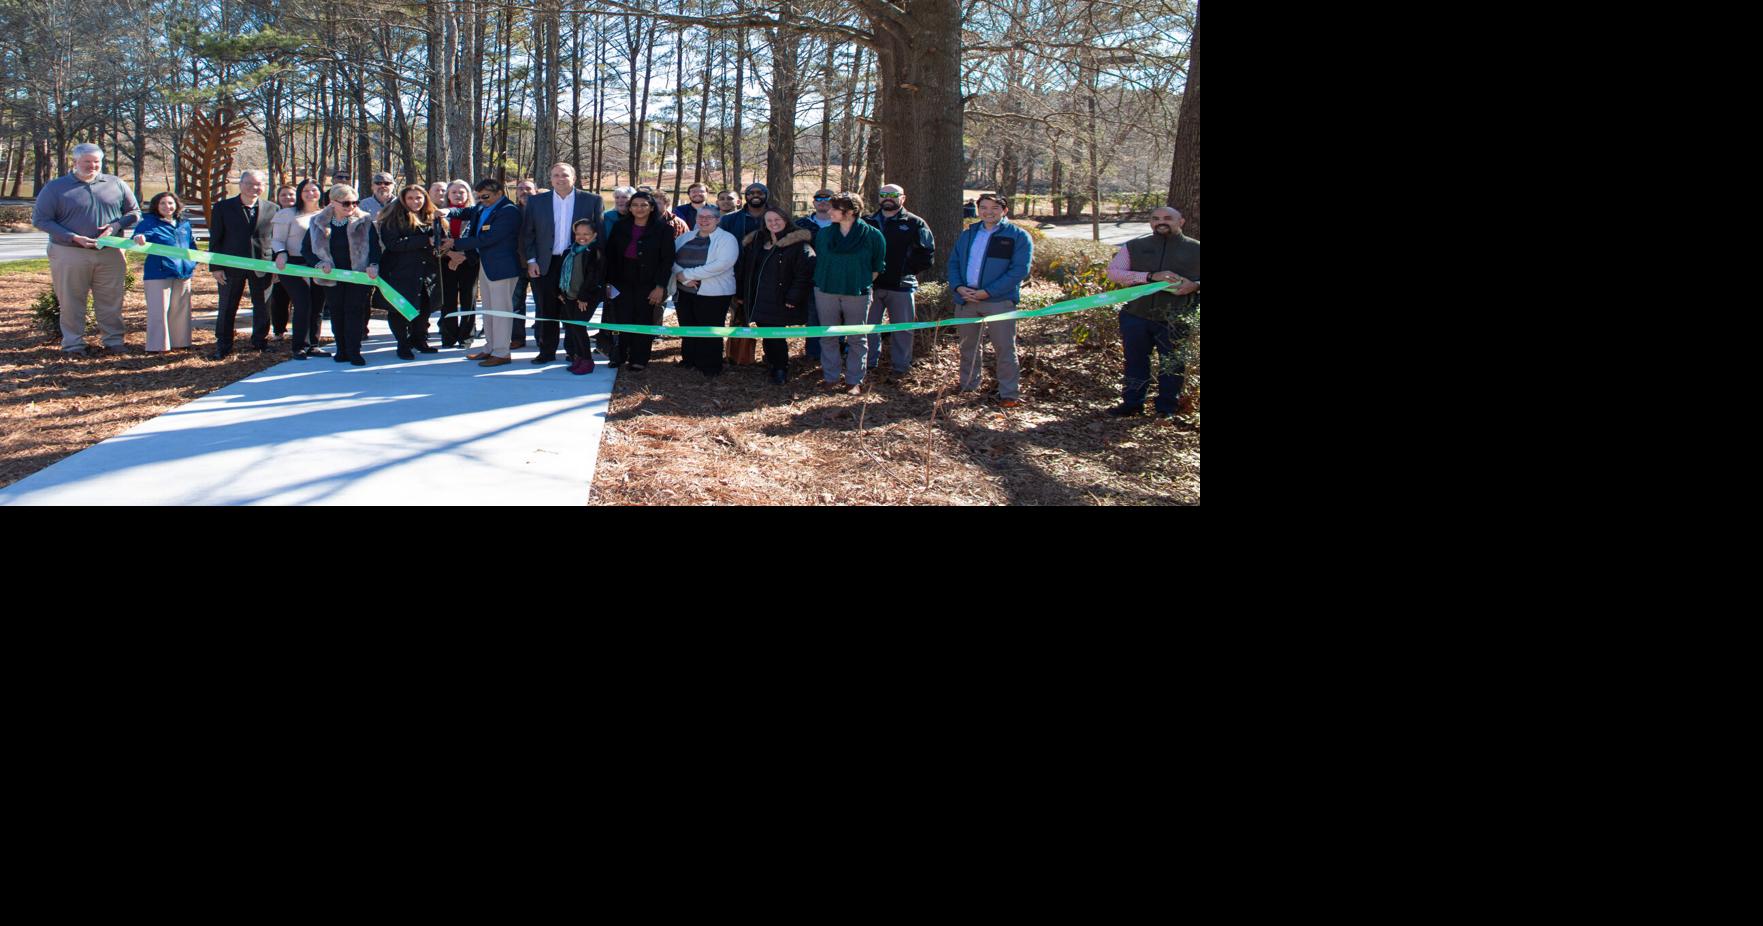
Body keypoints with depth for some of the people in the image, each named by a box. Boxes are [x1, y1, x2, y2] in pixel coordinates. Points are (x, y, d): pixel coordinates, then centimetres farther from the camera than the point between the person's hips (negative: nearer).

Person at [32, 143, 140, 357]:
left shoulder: (117, 185, 8)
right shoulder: (55, 187, 1)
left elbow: (134, 212, 14)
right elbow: (40, 219, -2)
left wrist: (115, 226, -8)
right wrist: (73, 237, -13)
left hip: (110, 253, 2)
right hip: (69, 255, -2)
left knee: (111, 300, 6)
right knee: (71, 301, 2)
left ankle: (114, 340, 16)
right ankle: (73, 343, 11)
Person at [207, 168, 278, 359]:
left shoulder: (272, 209, 4)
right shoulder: (223, 207, 0)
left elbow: (276, 238, 8)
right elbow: (215, 239, 1)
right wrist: (216, 267, -5)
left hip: (262, 266, 1)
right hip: (231, 266, -1)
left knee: (262, 307, 10)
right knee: (227, 308, 5)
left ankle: (260, 341, 26)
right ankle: (223, 346, 14)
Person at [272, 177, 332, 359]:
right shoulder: (288, 214, 3)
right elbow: (277, 240, 2)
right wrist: (281, 253, -18)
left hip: (319, 267, 4)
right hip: (295, 266, -4)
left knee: (318, 306, 5)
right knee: (303, 304, -13)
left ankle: (313, 345, 15)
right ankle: (300, 347, -5)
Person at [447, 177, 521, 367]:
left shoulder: (509, 211, -17)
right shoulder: (482, 209, 11)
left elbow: (488, 239, -22)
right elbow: (472, 232, 13)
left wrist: (457, 244, -17)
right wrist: (462, 252, -6)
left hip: (501, 266, -9)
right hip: (484, 264, 9)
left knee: (500, 309, -4)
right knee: (488, 309, 15)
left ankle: (501, 353, 1)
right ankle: (490, 348, 25)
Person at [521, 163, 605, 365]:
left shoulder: (592, 200, 0)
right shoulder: (536, 202, 4)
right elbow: (527, 233, 6)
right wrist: (531, 260, -2)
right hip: (545, 265, 1)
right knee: (546, 310, 5)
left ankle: (574, 351, 18)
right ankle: (546, 352, 15)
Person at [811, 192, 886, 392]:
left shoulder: (872, 235, -7)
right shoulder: (823, 234, 4)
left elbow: (878, 267, 3)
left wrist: (862, 283, 2)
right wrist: (825, 280, 9)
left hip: (857, 294, -3)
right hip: (825, 292, 3)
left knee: (856, 339, 4)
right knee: (828, 338, 7)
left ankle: (854, 380, 13)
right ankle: (830, 377, 18)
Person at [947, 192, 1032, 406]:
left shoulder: (1018, 236, -2)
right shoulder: (968, 234, 15)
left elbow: (1019, 270, -11)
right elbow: (953, 262, 14)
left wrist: (987, 292, -17)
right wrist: (959, 287, -7)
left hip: (999, 300, -5)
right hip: (966, 299, 5)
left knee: (1004, 347, -4)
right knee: (968, 345, 15)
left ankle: (1009, 393, 1)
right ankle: (968, 385, 29)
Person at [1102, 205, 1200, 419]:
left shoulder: (1196, 249, 4)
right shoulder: (1134, 247, 6)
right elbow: (1112, 272, -5)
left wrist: (1194, 285, -16)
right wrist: (1150, 277, -16)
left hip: (1176, 320, -2)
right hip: (1136, 316, 2)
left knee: (1172, 365, 4)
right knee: (1135, 362, 11)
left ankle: (1168, 407, 17)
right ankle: (1132, 403, 23)